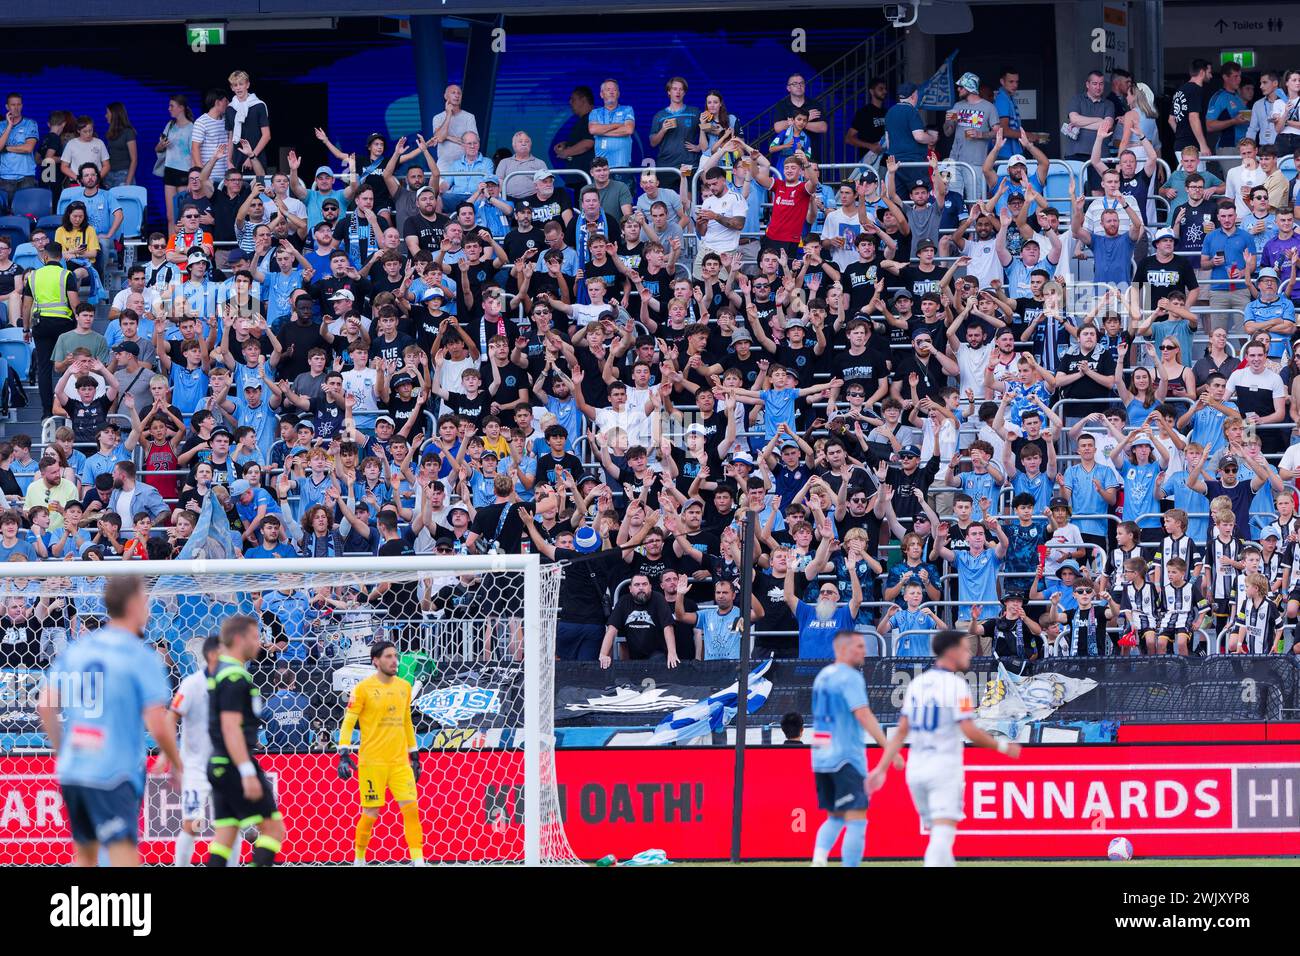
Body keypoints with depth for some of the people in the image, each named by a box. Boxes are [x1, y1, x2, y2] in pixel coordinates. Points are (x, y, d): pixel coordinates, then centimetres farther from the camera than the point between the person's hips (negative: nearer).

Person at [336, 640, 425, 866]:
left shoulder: (404, 687, 11)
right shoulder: (363, 688, -5)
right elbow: (348, 723, -6)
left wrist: (414, 756, 21)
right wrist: (344, 755, -16)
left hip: (400, 761, 4)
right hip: (371, 761, -4)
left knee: (411, 808, -8)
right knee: (371, 813, -1)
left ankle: (418, 860, -8)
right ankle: (359, 859, 19)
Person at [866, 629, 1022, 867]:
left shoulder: (916, 685, 10)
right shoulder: (956, 685, -9)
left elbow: (901, 732, 7)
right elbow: (970, 732, -14)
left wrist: (882, 768, 8)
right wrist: (1001, 746, -1)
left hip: (916, 769, 6)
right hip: (944, 767, -6)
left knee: (936, 834, 15)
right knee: (943, 835, -12)